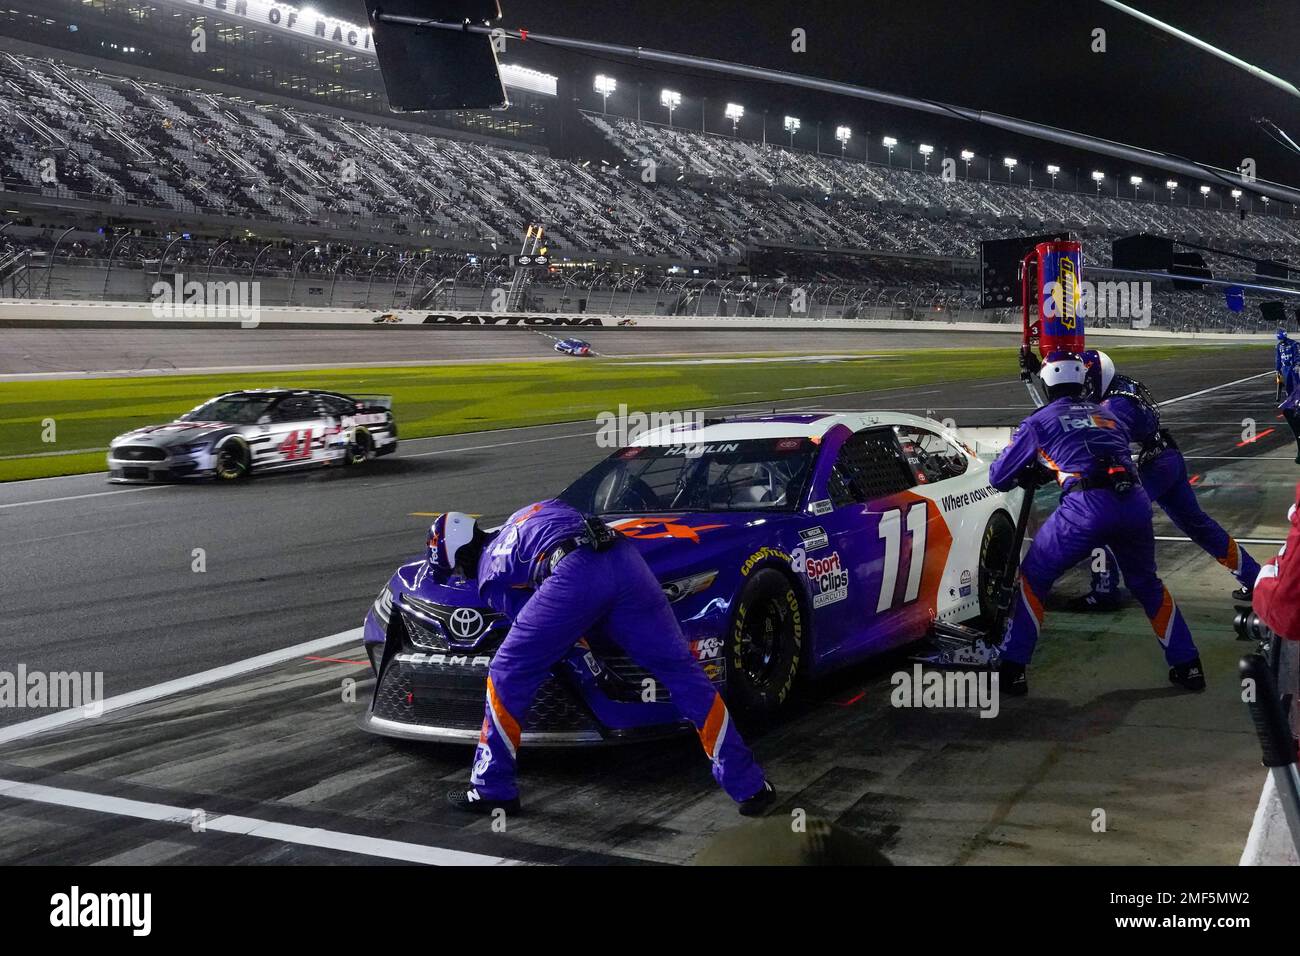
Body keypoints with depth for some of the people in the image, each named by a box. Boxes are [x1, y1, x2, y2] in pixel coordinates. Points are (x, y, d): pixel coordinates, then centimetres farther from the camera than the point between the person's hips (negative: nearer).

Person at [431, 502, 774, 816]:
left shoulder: (490, 571, 23)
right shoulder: (533, 512, 40)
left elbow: (534, 625, 20)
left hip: (574, 574, -5)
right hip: (625, 558, 5)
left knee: (507, 675, 13)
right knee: (682, 672, 9)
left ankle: (492, 789, 20)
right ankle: (750, 786, 10)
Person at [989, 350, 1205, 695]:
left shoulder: (1039, 421, 15)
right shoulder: (1107, 415, 27)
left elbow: (998, 478, 20)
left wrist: (1028, 475, 43)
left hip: (1085, 509, -4)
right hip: (1135, 502, 4)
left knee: (1033, 579, 15)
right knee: (1146, 583, 28)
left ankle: (1013, 670, 11)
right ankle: (1187, 666, 30)